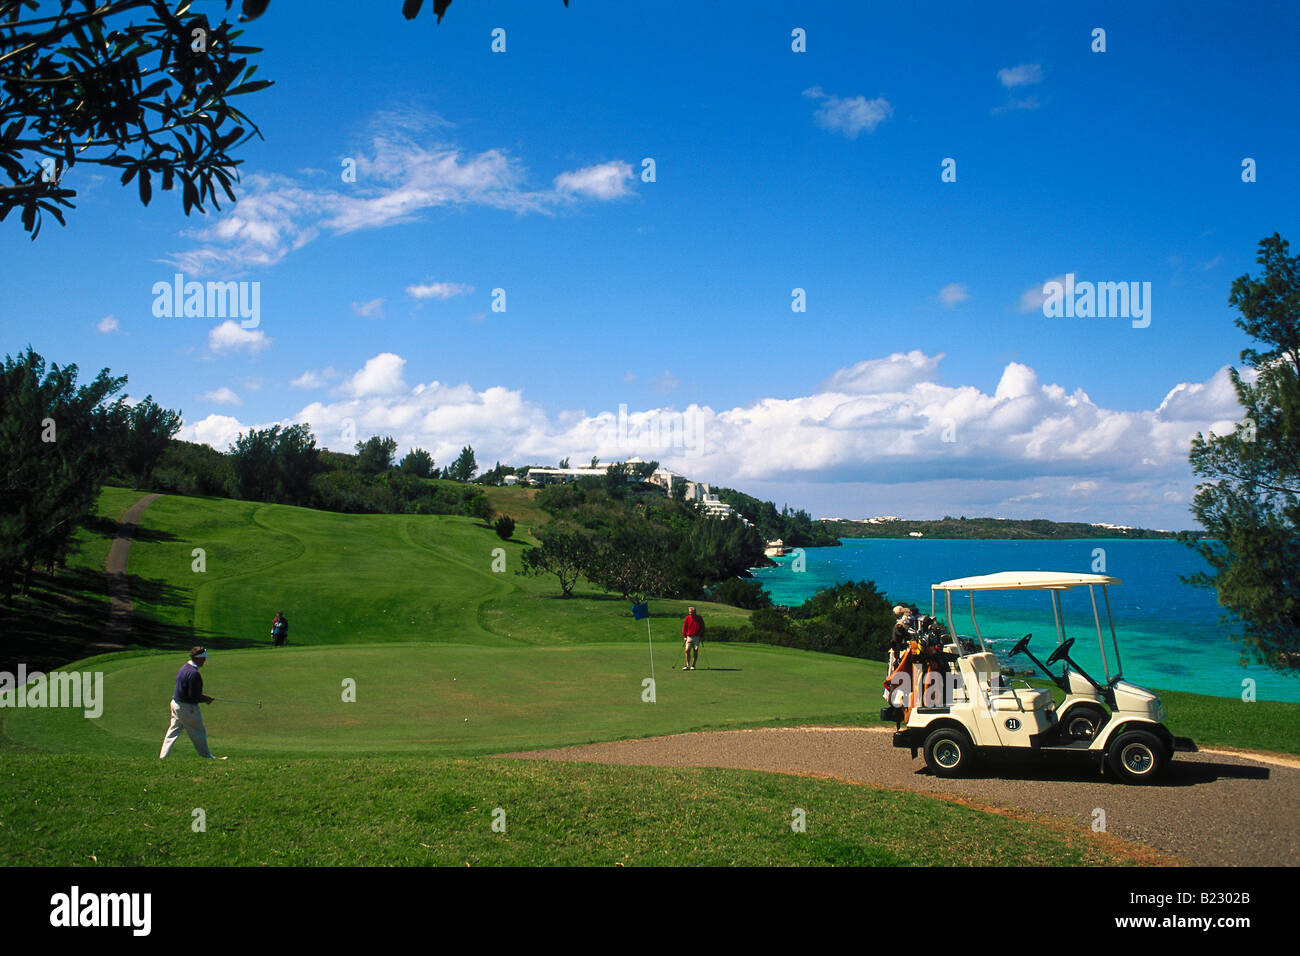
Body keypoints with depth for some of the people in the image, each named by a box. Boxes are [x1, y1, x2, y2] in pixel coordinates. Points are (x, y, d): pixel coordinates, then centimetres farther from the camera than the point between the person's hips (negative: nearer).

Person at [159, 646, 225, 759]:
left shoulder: (184, 667, 7)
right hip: (187, 707, -9)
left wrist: (202, 695, 11)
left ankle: (163, 756, 14)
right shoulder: (194, 673, -23)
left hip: (175, 702, 9)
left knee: (174, 731, 13)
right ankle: (206, 756, 16)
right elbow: (193, 696, -23)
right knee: (199, 733, 5)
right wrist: (205, 699, -7)